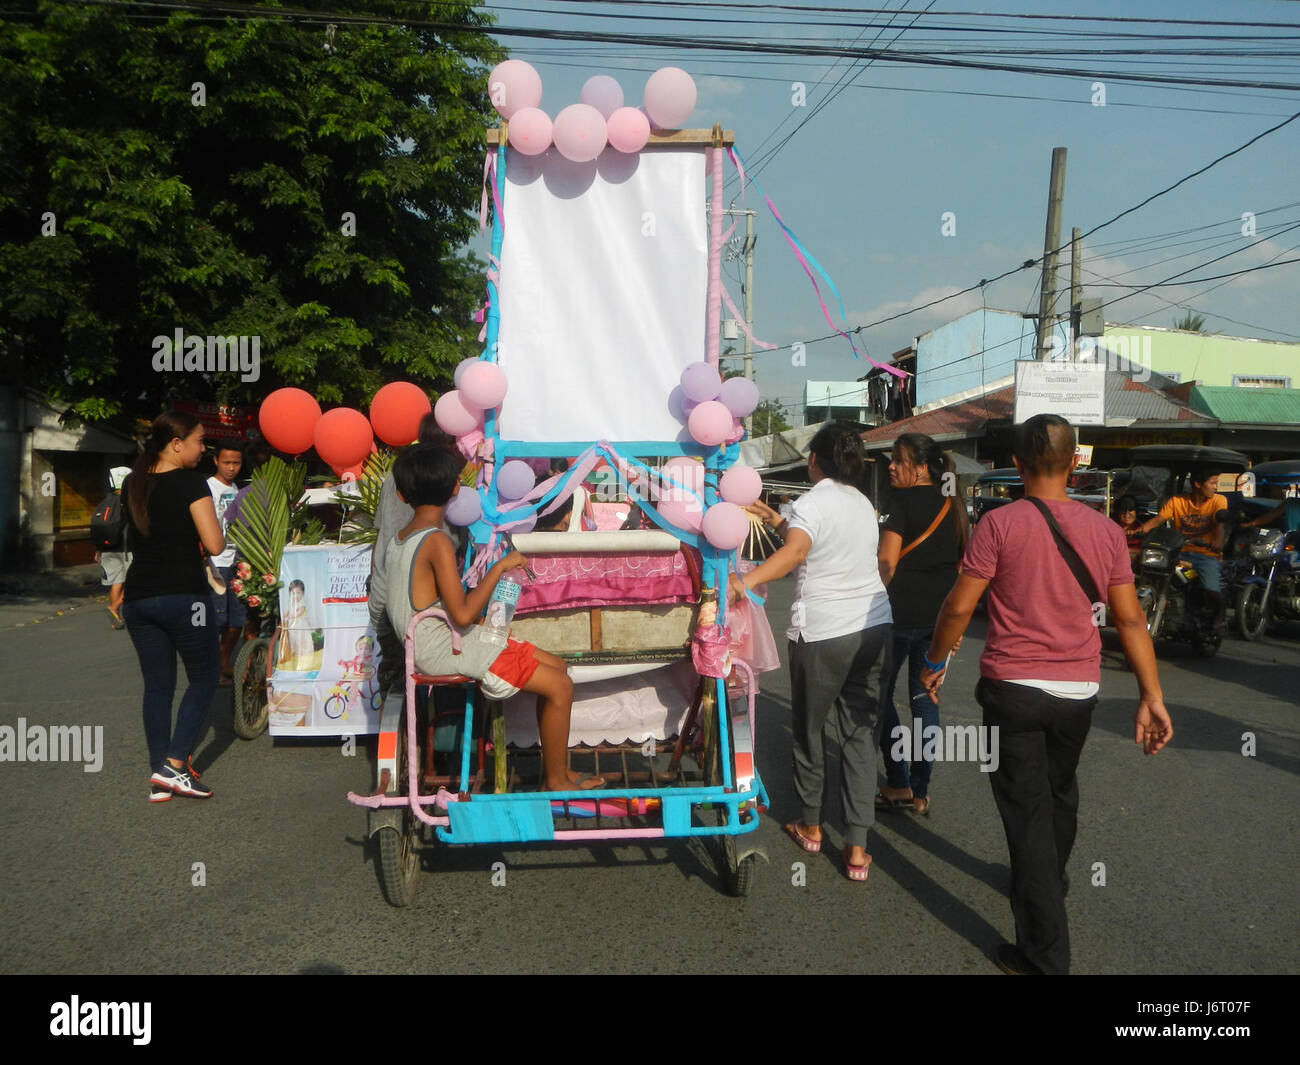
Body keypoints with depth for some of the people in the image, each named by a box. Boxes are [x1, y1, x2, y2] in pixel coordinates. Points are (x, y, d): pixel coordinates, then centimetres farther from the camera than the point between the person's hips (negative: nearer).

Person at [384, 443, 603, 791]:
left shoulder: (401, 536, 8)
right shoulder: (436, 541, -21)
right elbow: (462, 615, -25)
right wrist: (500, 567, -16)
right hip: (446, 650, -10)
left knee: (557, 667, 11)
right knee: (559, 686, -8)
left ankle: (555, 766, 18)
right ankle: (557, 781, 8)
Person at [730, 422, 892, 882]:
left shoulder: (812, 503, -11)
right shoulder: (863, 503, 12)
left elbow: (797, 551, -32)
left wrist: (745, 580, -45)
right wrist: (778, 522, 24)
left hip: (822, 633, -6)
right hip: (874, 627, 6)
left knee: (809, 728, 14)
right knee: (860, 733, 8)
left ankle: (810, 825, 29)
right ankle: (857, 848, 7)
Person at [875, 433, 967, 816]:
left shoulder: (903, 500, -11)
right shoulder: (951, 505, 11)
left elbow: (887, 561, -17)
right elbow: (960, 562, 15)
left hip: (900, 613, -7)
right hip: (940, 614, 7)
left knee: (881, 694, 8)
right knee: (924, 697, 11)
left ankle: (898, 784, 7)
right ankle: (920, 792, 16)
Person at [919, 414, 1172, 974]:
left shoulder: (1000, 524, -12)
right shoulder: (1105, 529, 0)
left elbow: (959, 606, -12)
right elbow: (1129, 619, 1)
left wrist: (935, 663, 3)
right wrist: (1152, 697, 4)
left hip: (1013, 687, -4)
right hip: (1079, 691, 4)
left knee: (1027, 809, 3)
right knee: (1060, 793, 26)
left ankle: (1045, 953, 6)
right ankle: (1050, 881, 49)